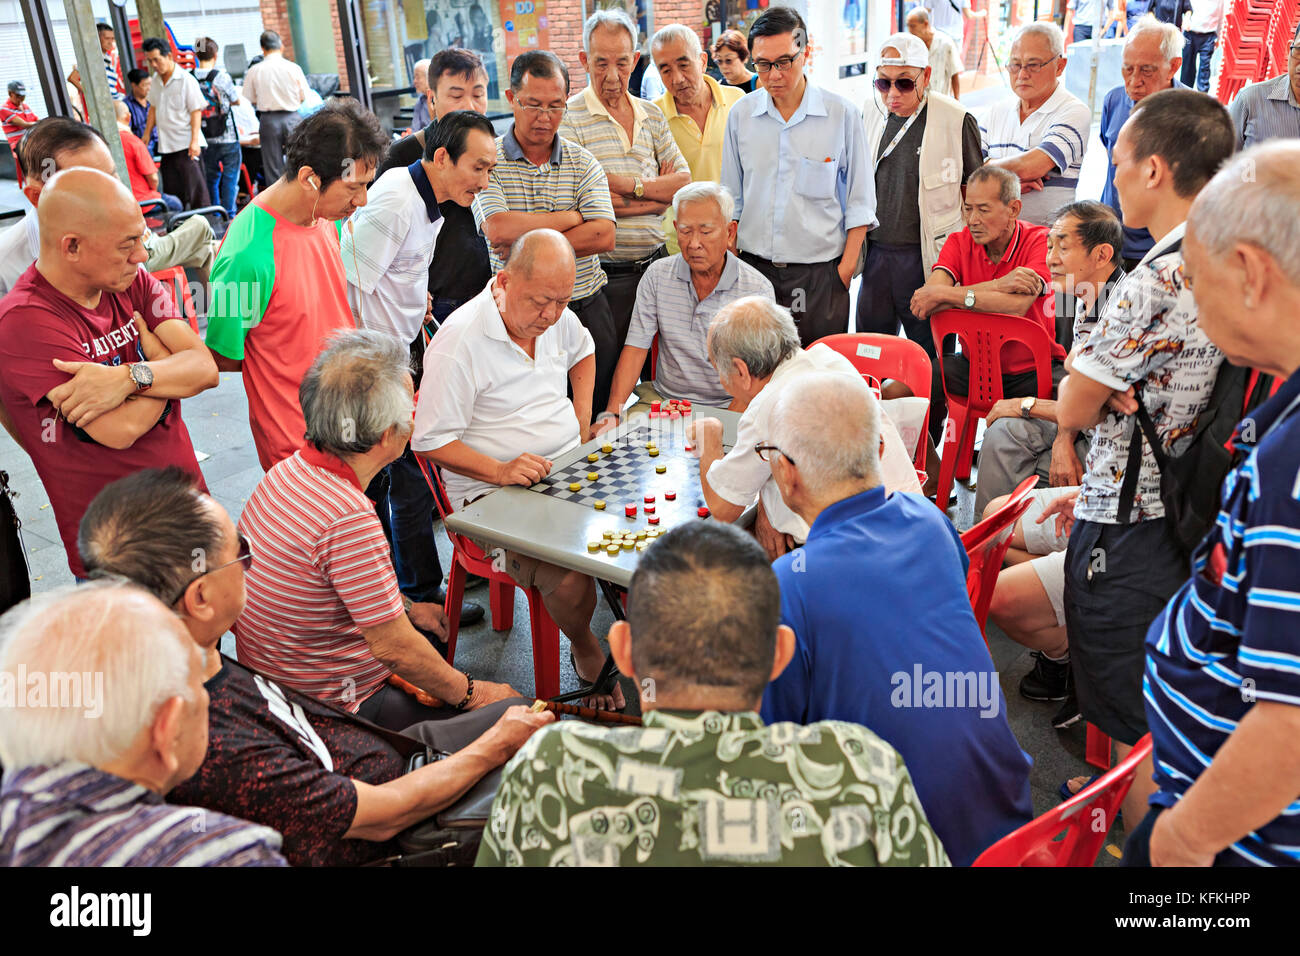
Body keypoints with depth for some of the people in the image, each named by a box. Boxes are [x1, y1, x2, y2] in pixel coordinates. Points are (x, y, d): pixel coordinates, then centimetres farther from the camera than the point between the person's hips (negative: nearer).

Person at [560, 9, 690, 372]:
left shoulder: (652, 116, 13)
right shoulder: (568, 118, -5)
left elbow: (684, 183, 6)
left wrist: (628, 185, -10)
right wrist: (658, 193, -7)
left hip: (654, 265, 5)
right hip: (603, 274, -5)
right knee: (603, 379, 1)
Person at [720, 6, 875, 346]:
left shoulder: (842, 114, 0)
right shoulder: (740, 117, 6)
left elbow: (860, 202, 4)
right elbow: (731, 200, 13)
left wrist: (847, 267, -4)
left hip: (820, 272, -2)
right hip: (753, 267, 2)